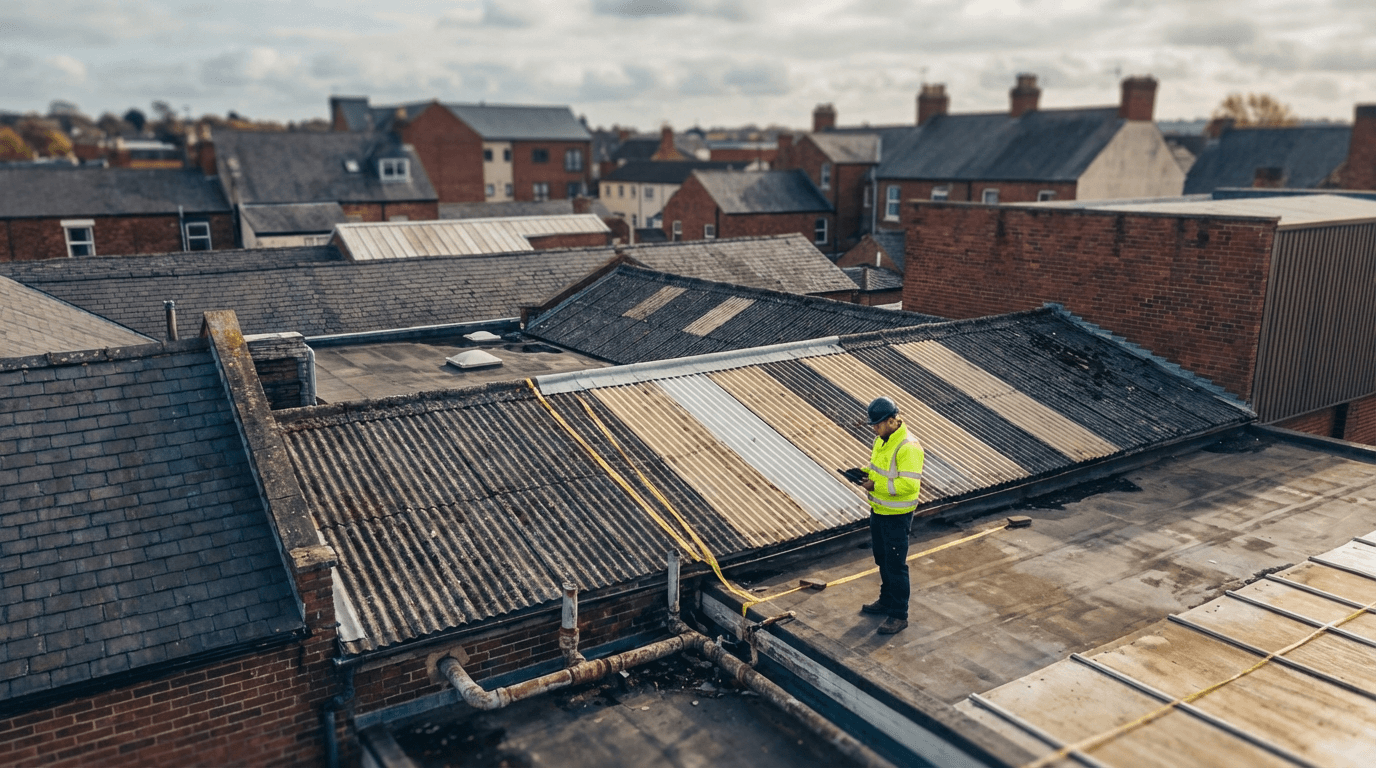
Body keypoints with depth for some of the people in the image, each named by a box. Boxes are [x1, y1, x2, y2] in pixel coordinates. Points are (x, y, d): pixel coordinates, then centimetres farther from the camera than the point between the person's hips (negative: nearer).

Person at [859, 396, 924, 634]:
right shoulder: (882, 439, 4)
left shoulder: (908, 447, -25)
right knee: (882, 559, 22)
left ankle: (899, 615, 13)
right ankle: (887, 600, 40)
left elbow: (910, 484, -29)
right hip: (878, 510, 9)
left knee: (896, 564, 1)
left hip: (897, 516, -9)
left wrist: (876, 486, -25)